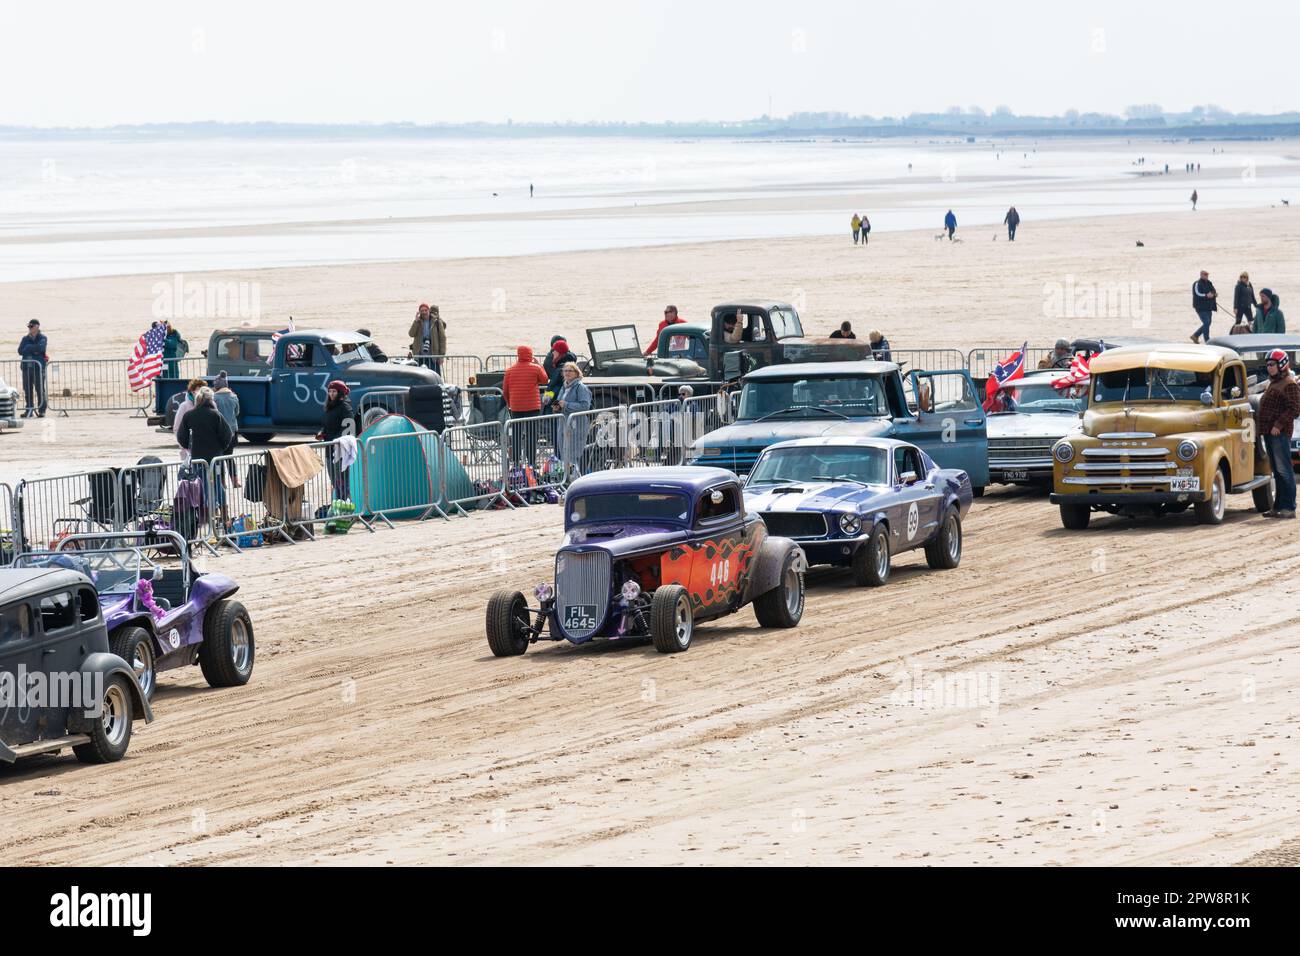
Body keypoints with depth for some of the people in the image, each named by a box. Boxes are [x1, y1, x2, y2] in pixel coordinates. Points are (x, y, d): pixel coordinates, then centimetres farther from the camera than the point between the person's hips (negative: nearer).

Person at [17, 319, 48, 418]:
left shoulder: (42, 338, 3)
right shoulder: (25, 339, 15)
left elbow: (40, 347, -16)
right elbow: (20, 351, 2)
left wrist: (28, 348, -4)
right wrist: (34, 349, -8)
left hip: (38, 366, -4)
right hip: (26, 367, 4)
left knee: (40, 390, -6)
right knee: (27, 390, 4)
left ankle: (42, 410, -2)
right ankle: (28, 409, 11)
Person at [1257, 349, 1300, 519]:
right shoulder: (1273, 384, 21)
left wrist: (1278, 425, -19)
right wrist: (1263, 426, 14)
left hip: (1280, 433, -10)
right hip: (1269, 432, 10)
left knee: (1283, 470, -10)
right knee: (1277, 471, 12)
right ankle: (1278, 507, 16)